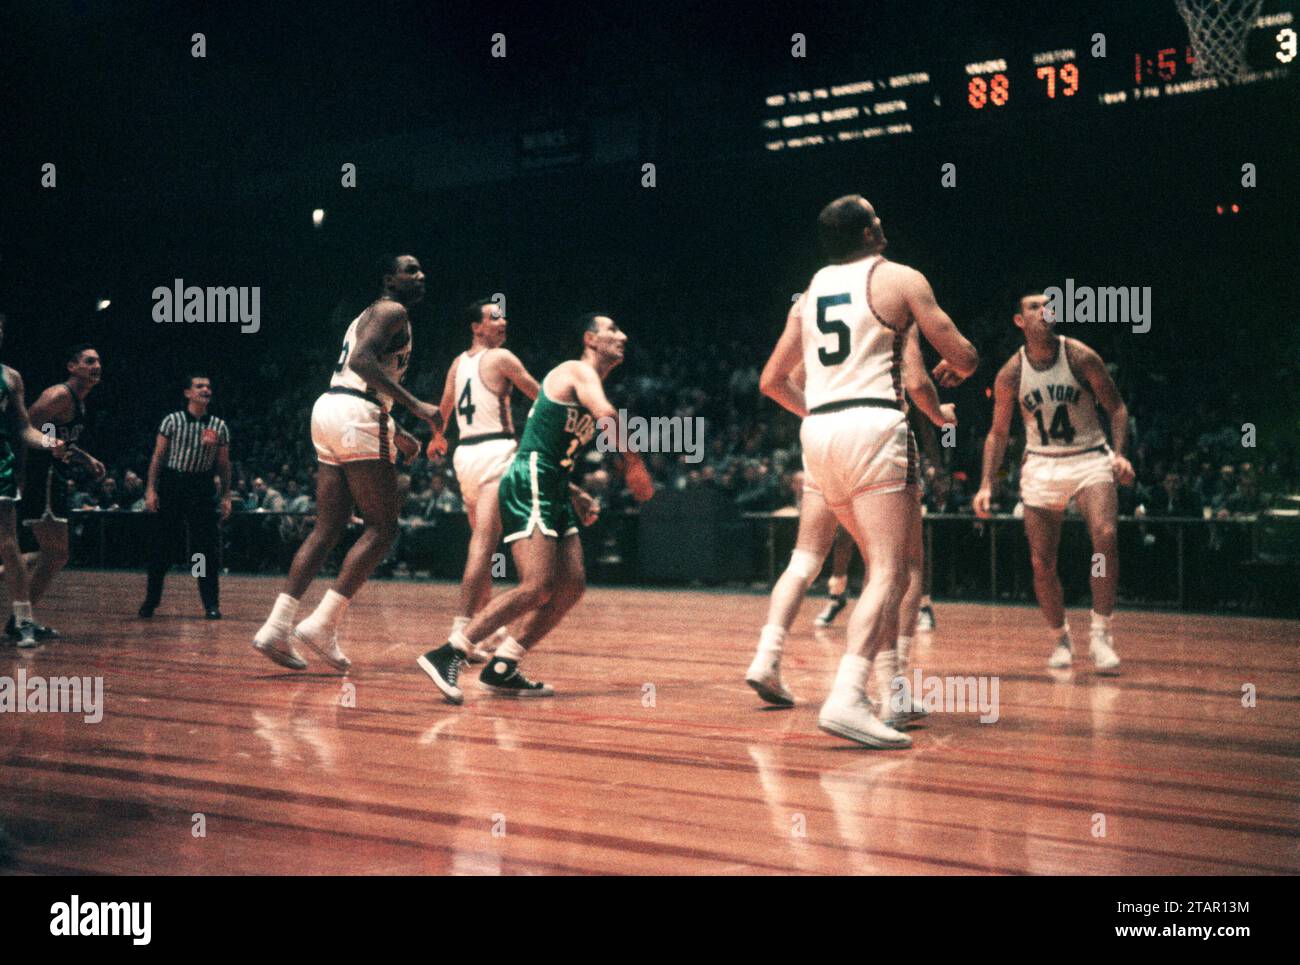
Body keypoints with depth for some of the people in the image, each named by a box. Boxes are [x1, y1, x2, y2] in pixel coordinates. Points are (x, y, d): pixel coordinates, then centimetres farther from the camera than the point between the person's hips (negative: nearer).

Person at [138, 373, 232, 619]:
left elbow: (224, 464, 10)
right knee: (162, 547, 4)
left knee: (208, 548, -3)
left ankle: (211, 605, 3)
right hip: (172, 485, -1)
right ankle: (151, 600, 17)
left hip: (202, 488, 1)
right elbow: (158, 456, 1)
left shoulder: (219, 426, 7)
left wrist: (226, 495, 3)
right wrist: (151, 489, -5)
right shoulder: (172, 421, 1)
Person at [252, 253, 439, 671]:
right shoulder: (392, 310, -3)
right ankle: (322, 623, -8)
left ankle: (276, 627, 1)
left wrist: (395, 432, 31)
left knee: (328, 530, 8)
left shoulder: (370, 314, 27)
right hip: (358, 418, -10)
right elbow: (362, 360, -20)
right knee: (382, 528, -4)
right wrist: (415, 405, -24)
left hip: (329, 409, 10)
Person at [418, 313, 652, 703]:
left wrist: (575, 496, 21)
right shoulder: (579, 371, -4)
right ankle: (446, 655, -19)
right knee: (537, 587, -20)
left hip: (552, 491, 10)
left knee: (572, 585, 4)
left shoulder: (587, 383, 25)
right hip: (529, 486, -10)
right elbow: (607, 416, -27)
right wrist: (634, 463, -20)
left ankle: (501, 669, 7)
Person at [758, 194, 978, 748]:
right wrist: (957, 369, 26)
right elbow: (964, 355, 3)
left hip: (819, 433, 7)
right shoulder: (900, 278, 3)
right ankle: (846, 698, -27)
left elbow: (772, 381, 22)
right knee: (888, 574, -10)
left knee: (884, 567, 21)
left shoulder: (810, 294, 19)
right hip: (874, 427, -7)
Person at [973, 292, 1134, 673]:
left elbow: (1116, 407, -1)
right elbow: (998, 433, 6)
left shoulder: (1081, 357, -10)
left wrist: (1119, 454, -16)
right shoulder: (1010, 374, -5)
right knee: (1042, 561, -1)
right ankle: (1060, 640, 19)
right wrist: (987, 485, -3)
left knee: (1105, 536, -25)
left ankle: (1100, 633, -16)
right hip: (1041, 465, 2)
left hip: (1089, 459, -2)